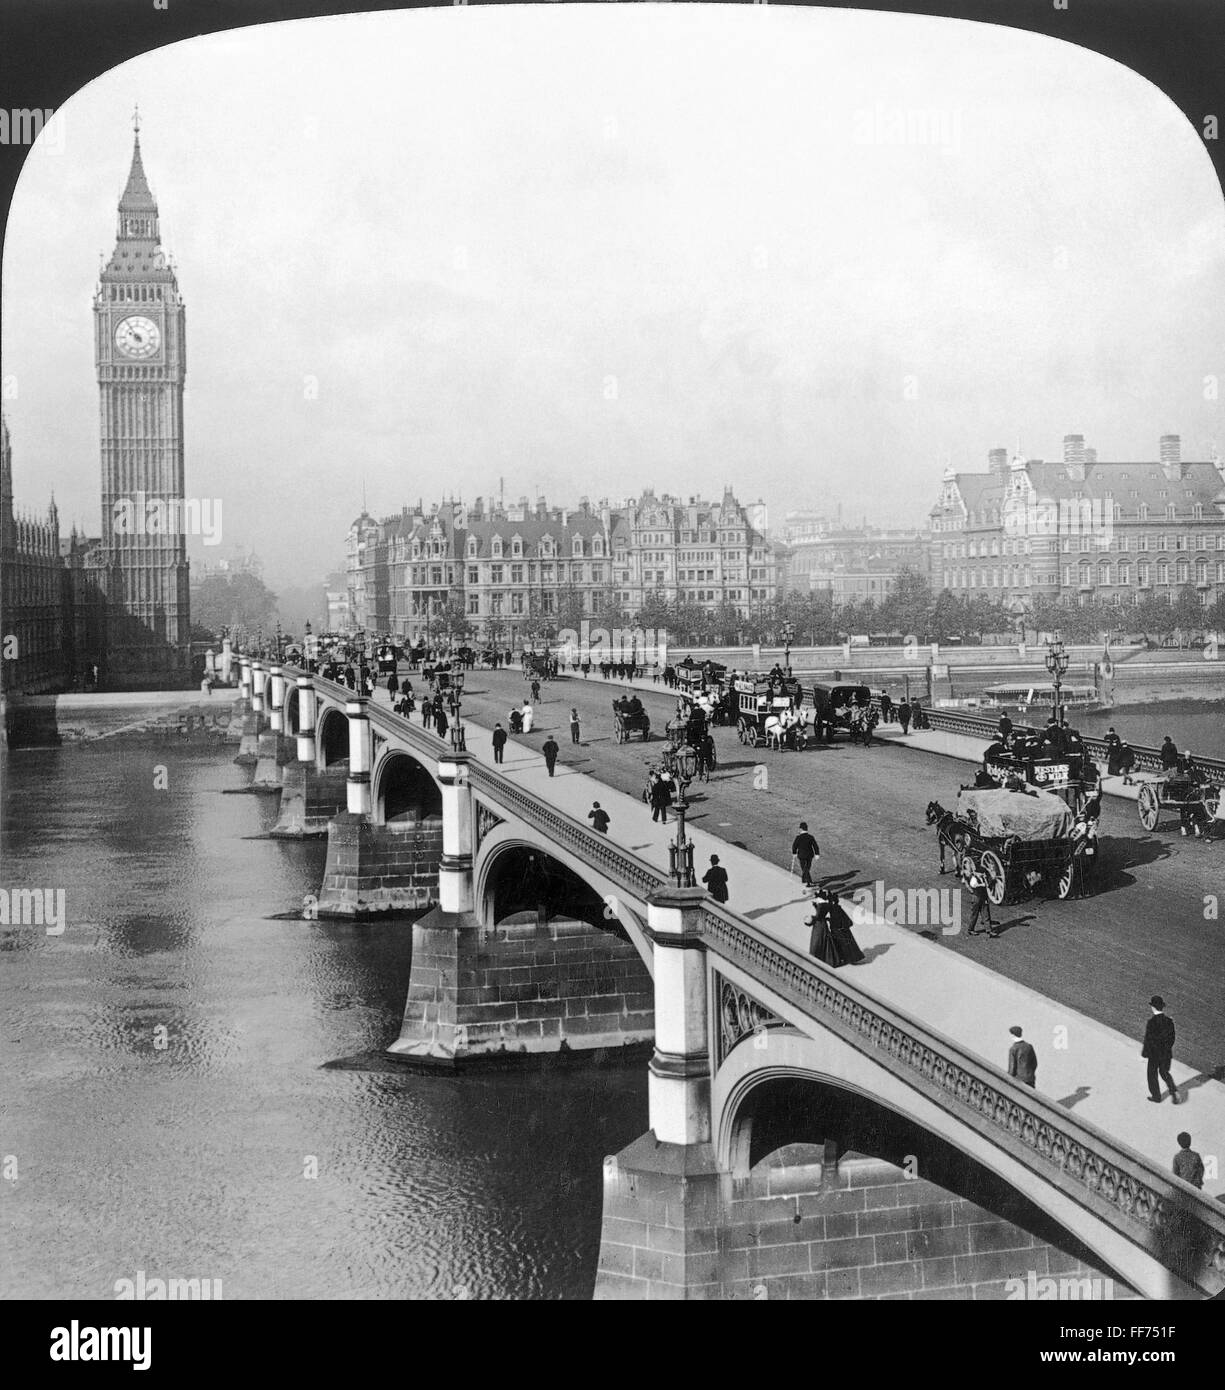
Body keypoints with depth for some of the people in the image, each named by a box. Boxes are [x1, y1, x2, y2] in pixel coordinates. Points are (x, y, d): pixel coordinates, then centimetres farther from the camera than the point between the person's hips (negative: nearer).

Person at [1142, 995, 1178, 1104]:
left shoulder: (1151, 1023, -26)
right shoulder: (1169, 1020, -11)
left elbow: (1148, 1041, -20)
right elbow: (1172, 1037, 0)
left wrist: (1143, 1055, -8)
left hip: (1155, 1054, -4)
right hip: (1167, 1053, 4)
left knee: (1152, 1075, 18)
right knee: (1164, 1072, 24)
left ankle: (1156, 1097, 31)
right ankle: (1173, 1090, 5)